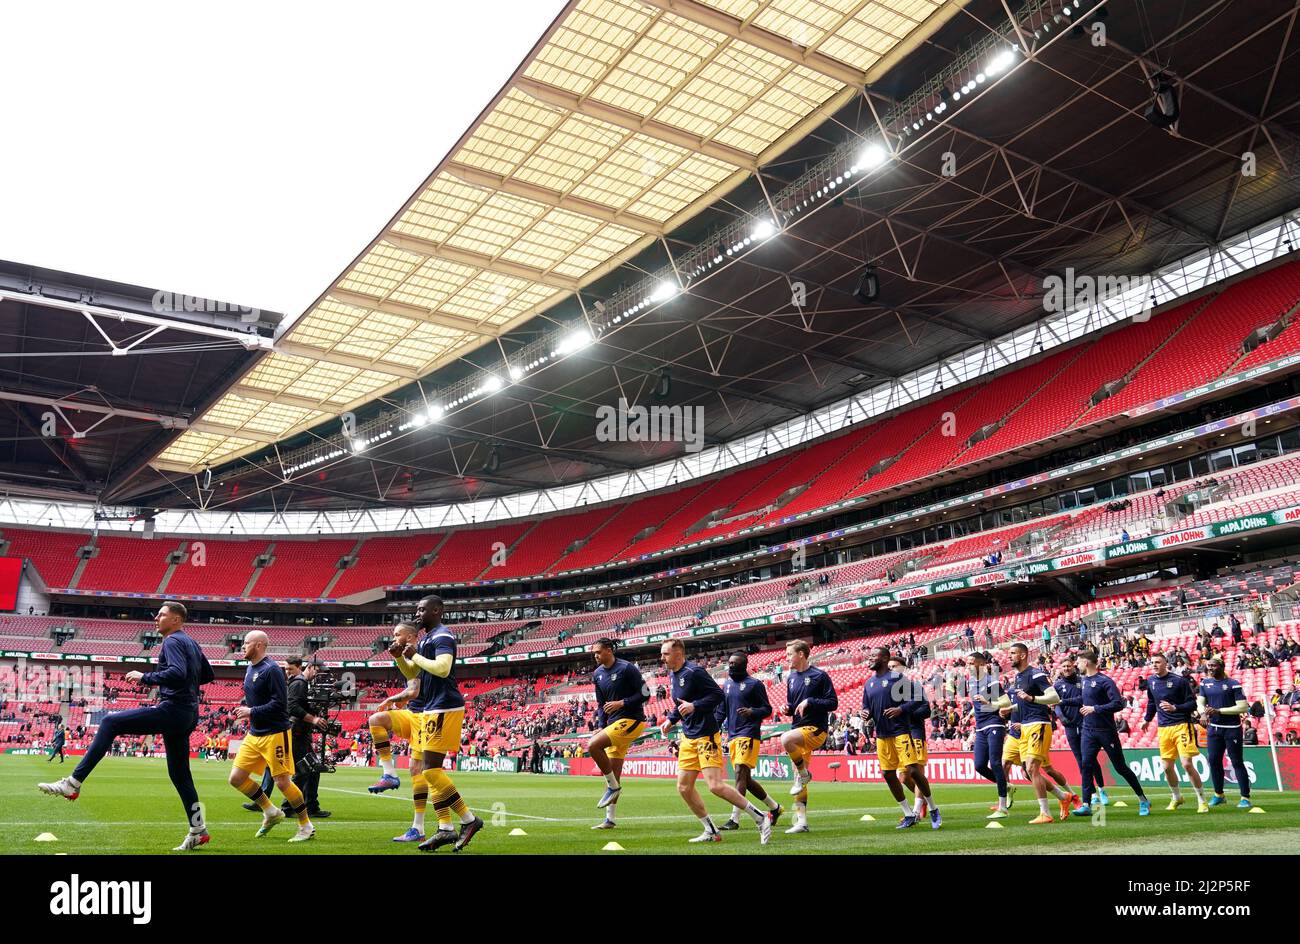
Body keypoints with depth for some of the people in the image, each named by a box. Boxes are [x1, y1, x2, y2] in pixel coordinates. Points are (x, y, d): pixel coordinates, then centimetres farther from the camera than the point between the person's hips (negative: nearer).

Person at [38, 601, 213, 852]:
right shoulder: (192, 643, 22)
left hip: (172, 710, -10)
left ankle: (73, 784, -14)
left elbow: (177, 672, -24)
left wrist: (146, 678, -14)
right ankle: (198, 831, 14)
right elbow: (208, 675, 30)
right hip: (189, 715, 10)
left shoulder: (172, 641, -7)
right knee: (179, 774, 13)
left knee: (110, 723, -9)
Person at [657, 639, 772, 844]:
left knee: (715, 785, -15)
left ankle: (760, 818, -2)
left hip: (706, 735, -9)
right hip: (688, 737, 9)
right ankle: (711, 831, 18)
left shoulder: (693, 672, -15)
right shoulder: (674, 675, 12)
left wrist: (694, 706, -24)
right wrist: (670, 719, 11)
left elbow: (718, 695, -17)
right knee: (684, 787, 6)